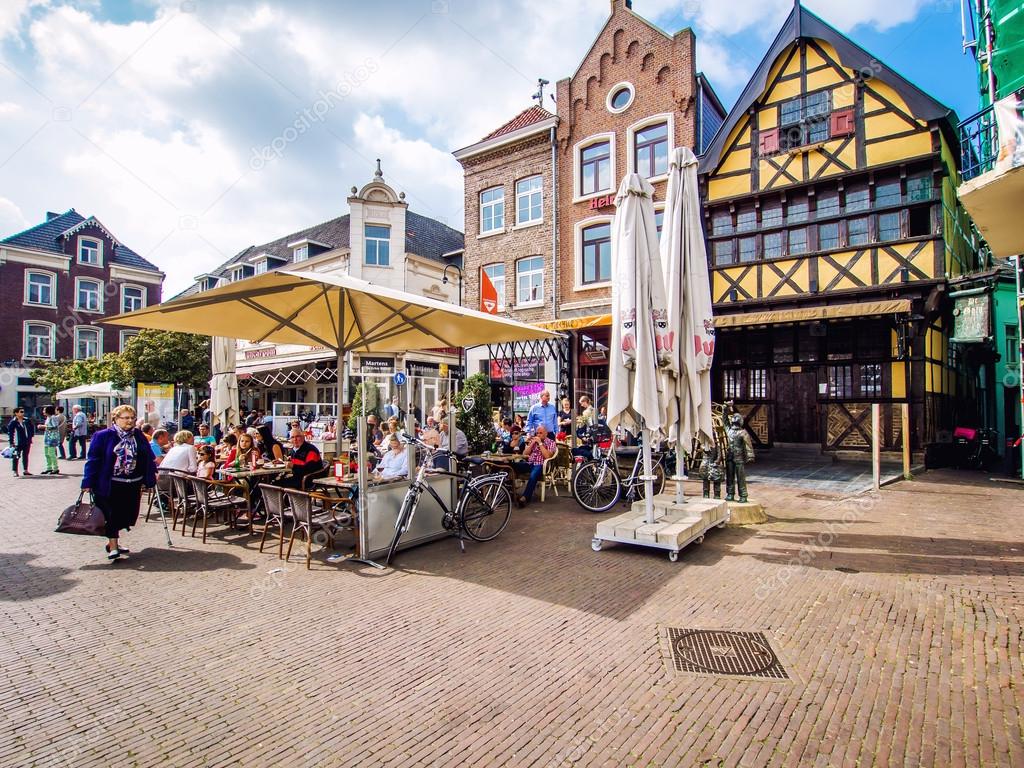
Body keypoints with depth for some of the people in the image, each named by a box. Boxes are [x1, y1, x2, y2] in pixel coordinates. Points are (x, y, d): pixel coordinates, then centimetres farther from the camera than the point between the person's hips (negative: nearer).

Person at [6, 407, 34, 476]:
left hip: (27, 442, 5)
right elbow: (10, 433, -8)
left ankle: (26, 470, 19)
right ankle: (15, 471, 3)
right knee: (16, 457, -4)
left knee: (25, 456, 12)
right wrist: (11, 442, -12)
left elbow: (32, 427, 19)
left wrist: (31, 435, 10)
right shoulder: (13, 422, -8)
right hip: (18, 443, -5)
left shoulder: (27, 421, 6)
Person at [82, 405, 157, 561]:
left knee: (127, 515, 11)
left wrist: (151, 475, 3)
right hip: (110, 485, -4)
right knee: (111, 515, 0)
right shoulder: (103, 436, -6)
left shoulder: (139, 436, 6)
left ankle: (113, 541, 31)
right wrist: (88, 483, -10)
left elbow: (148, 458, 9)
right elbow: (93, 460, -7)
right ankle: (113, 546, 9)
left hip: (133, 485, 5)